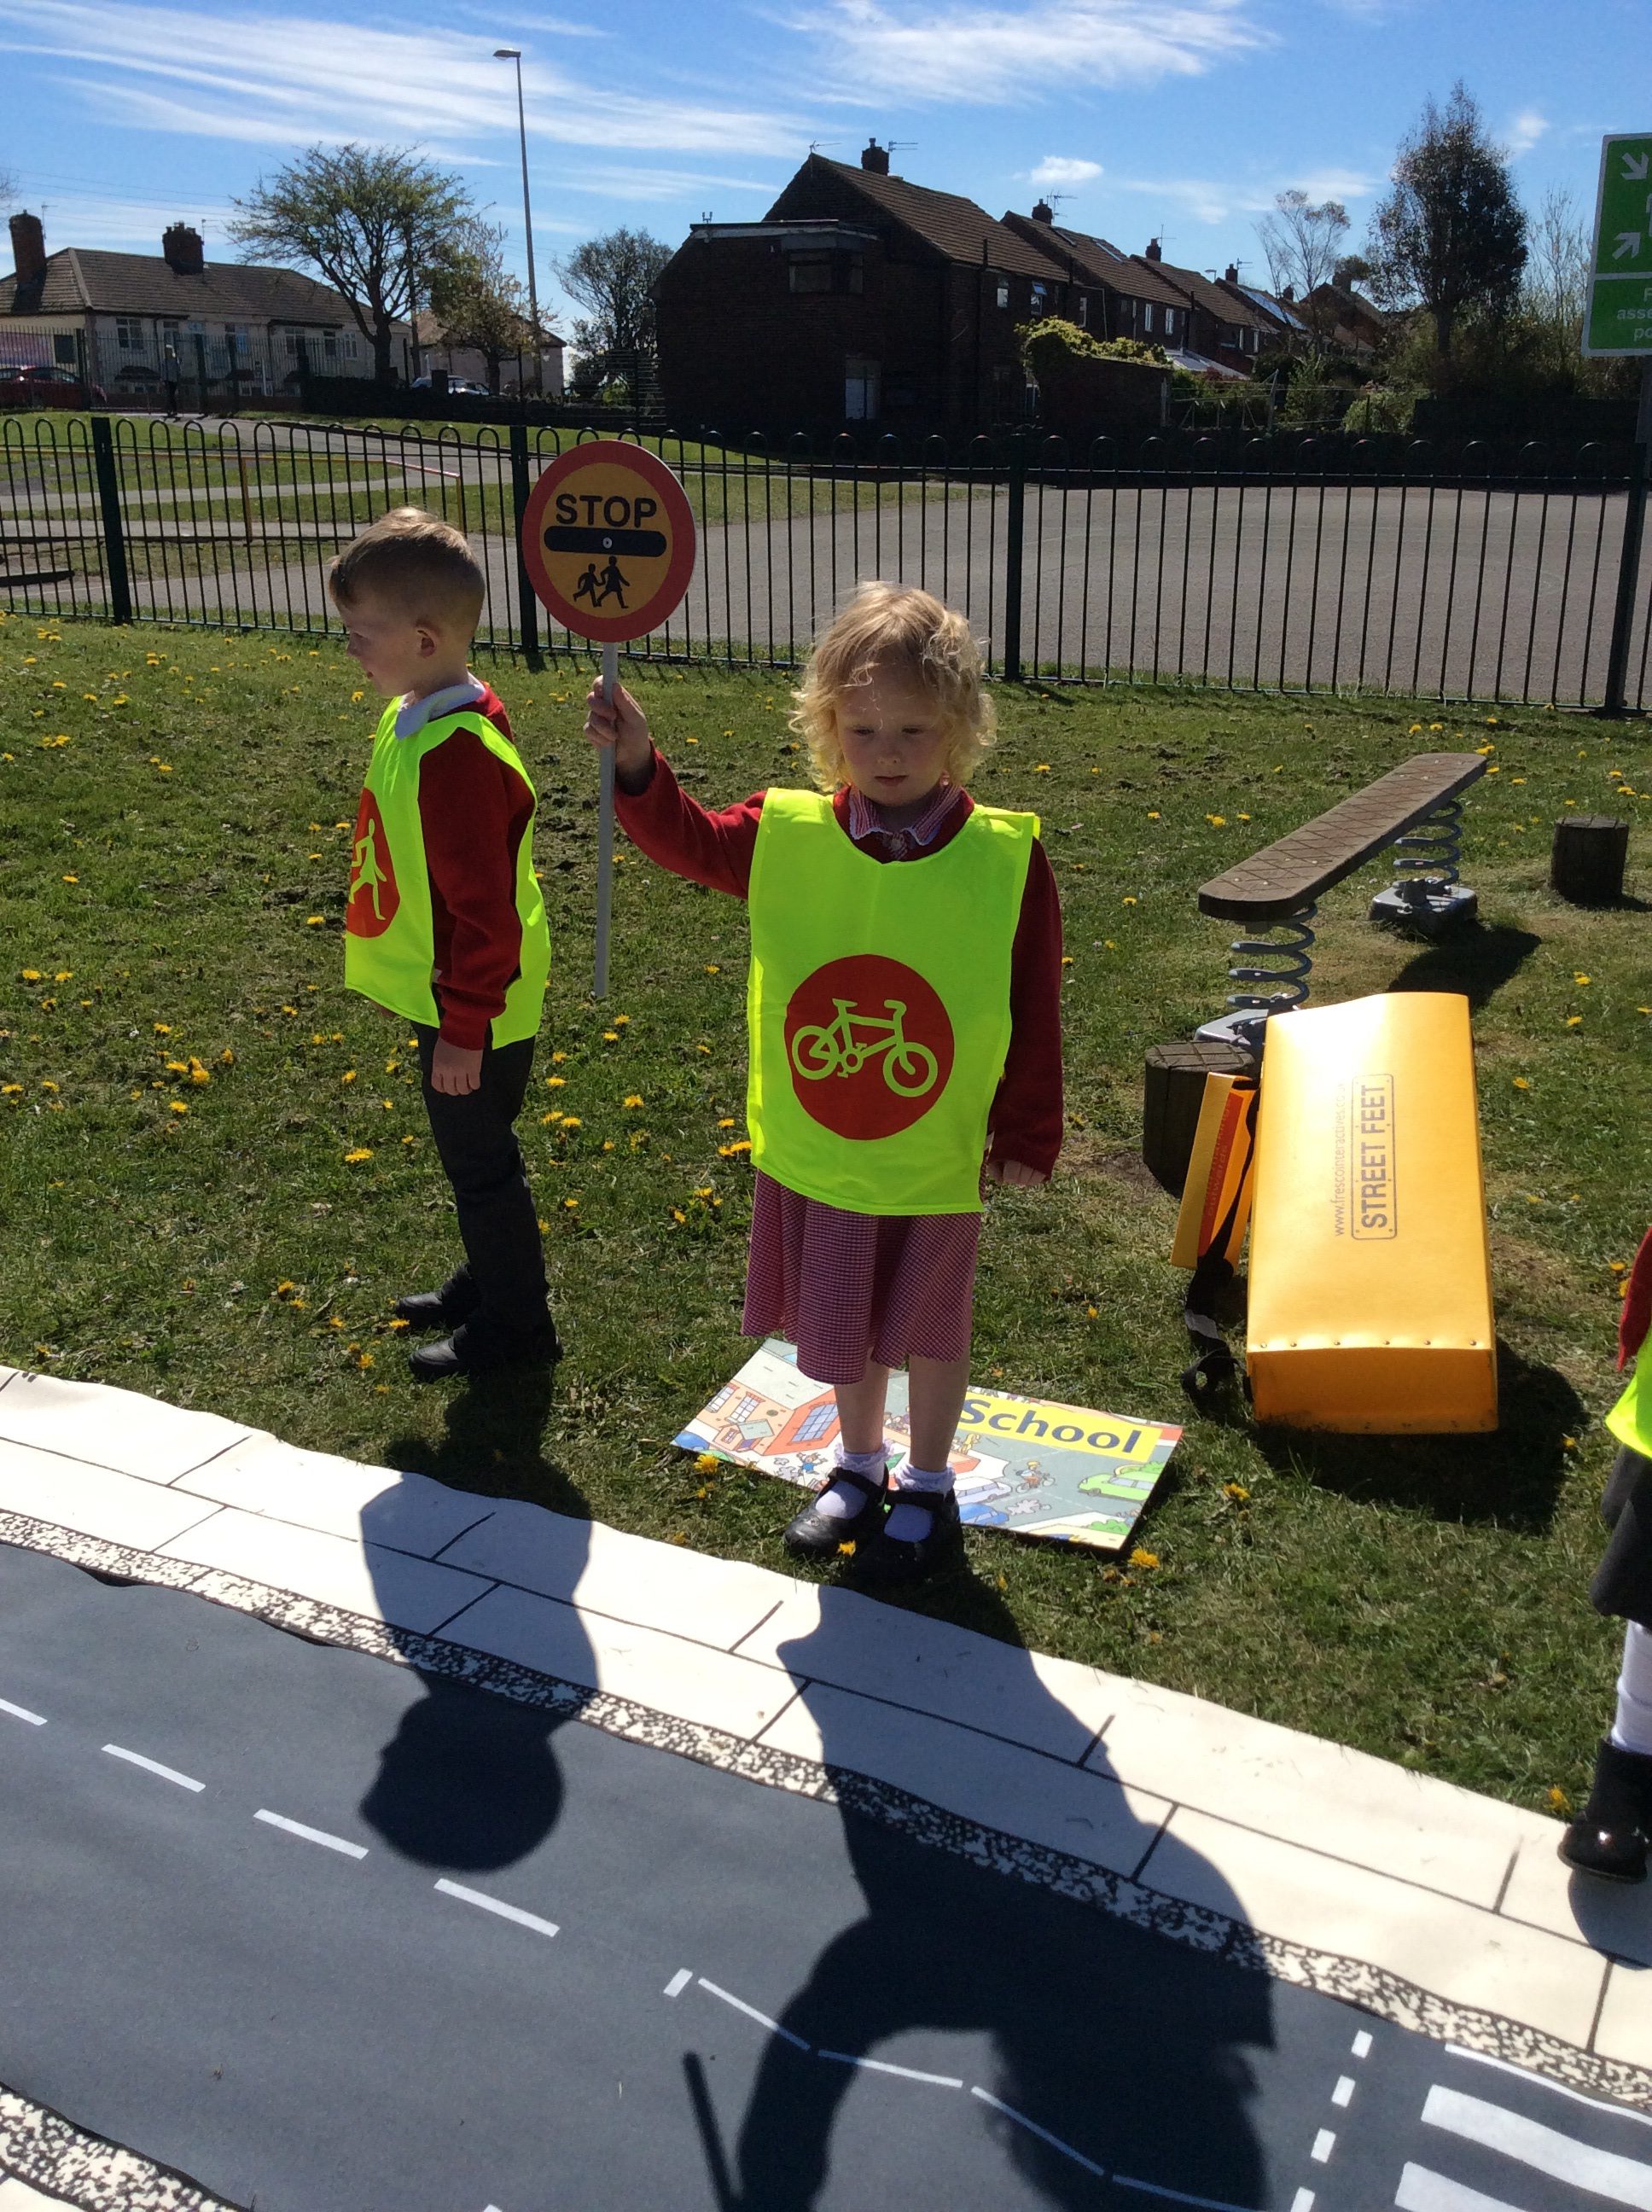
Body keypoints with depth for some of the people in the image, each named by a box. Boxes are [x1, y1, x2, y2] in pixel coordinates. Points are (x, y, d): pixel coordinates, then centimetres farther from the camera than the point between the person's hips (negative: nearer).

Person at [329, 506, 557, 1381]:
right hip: (452, 999, 10)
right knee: (472, 1155, 24)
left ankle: (513, 1326, 24)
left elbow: (485, 910, -27)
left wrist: (463, 1032, -21)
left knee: (480, 1161, 7)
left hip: (475, 1014, -10)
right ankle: (489, 1280, 43)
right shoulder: (412, 718, 4)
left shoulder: (457, 754, -29)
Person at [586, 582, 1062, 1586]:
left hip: (937, 1159, -2)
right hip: (812, 1152, 3)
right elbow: (687, 840, -1)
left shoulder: (1005, 856, -15)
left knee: (930, 1326, 18)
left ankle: (928, 1488, 41)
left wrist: (1028, 1134, -4)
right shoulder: (788, 835, -10)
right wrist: (637, 764, -20)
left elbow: (1035, 1009, -9)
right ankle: (860, 1467, 47)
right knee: (840, 1324, 21)